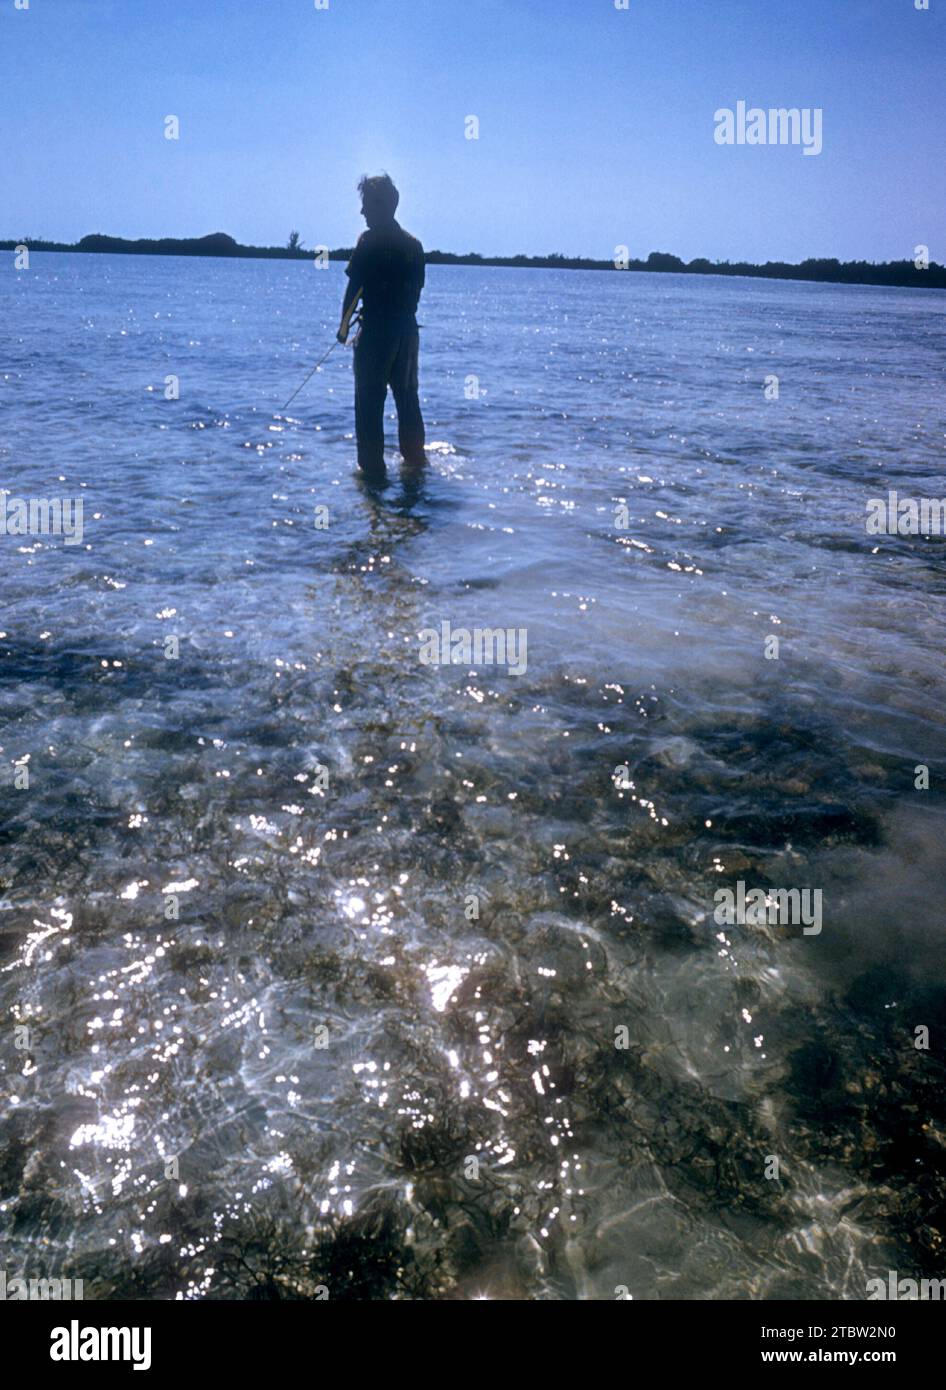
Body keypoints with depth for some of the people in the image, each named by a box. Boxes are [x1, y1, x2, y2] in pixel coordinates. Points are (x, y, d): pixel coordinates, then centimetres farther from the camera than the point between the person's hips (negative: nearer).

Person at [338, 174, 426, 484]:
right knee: (407, 395, 17)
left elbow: (354, 286, -11)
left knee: (369, 400, 0)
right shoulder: (413, 244, 10)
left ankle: (372, 465, -1)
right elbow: (416, 288, 13)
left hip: (376, 330, -6)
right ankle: (415, 457, 24)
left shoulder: (369, 240, -9)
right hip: (407, 329, 6)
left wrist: (344, 325, -3)